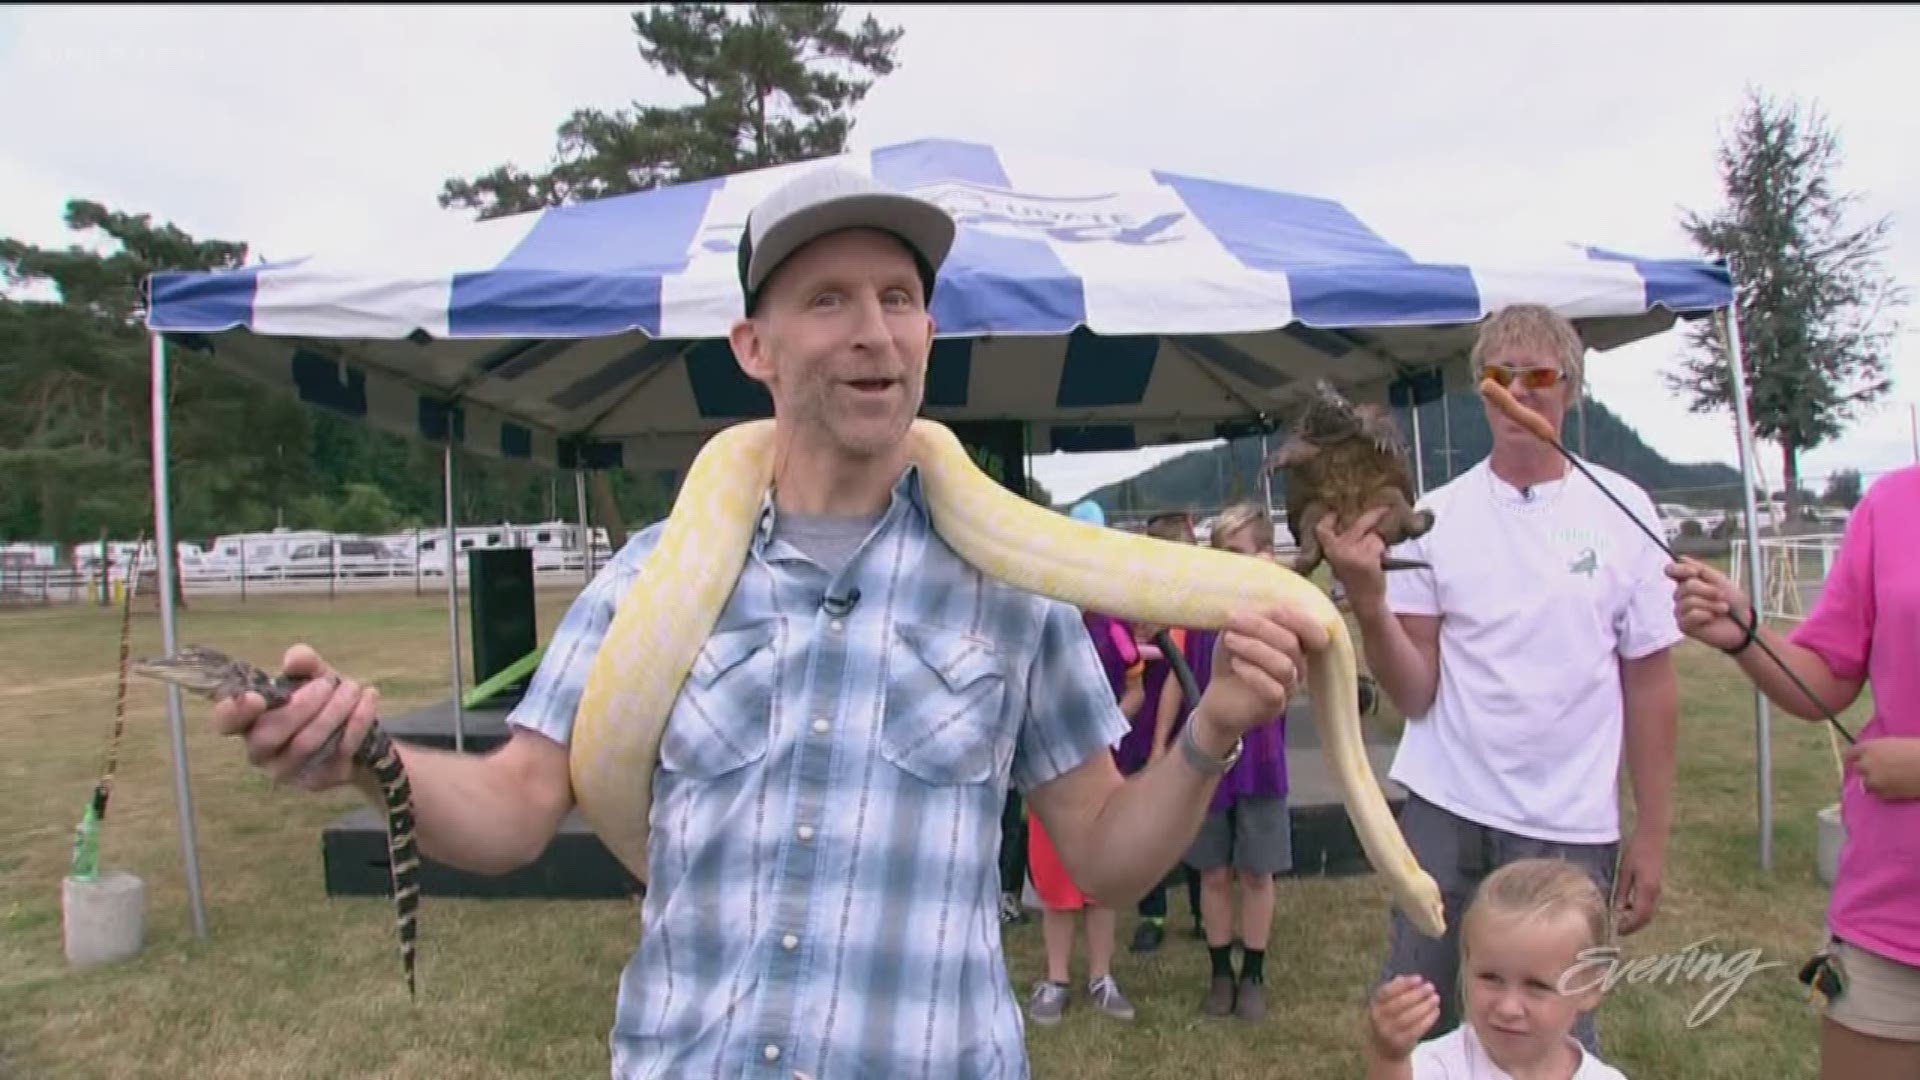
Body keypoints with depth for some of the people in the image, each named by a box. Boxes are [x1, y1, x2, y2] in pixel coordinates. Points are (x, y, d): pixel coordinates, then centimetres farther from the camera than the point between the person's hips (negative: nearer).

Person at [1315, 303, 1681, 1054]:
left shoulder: (1621, 511, -1)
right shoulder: (1435, 517, -1)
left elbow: (1649, 683, 4)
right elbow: (1413, 695, -5)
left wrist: (1652, 832, 3)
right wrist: (1368, 602, -21)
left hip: (1569, 826, 0)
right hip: (1443, 809, 1)